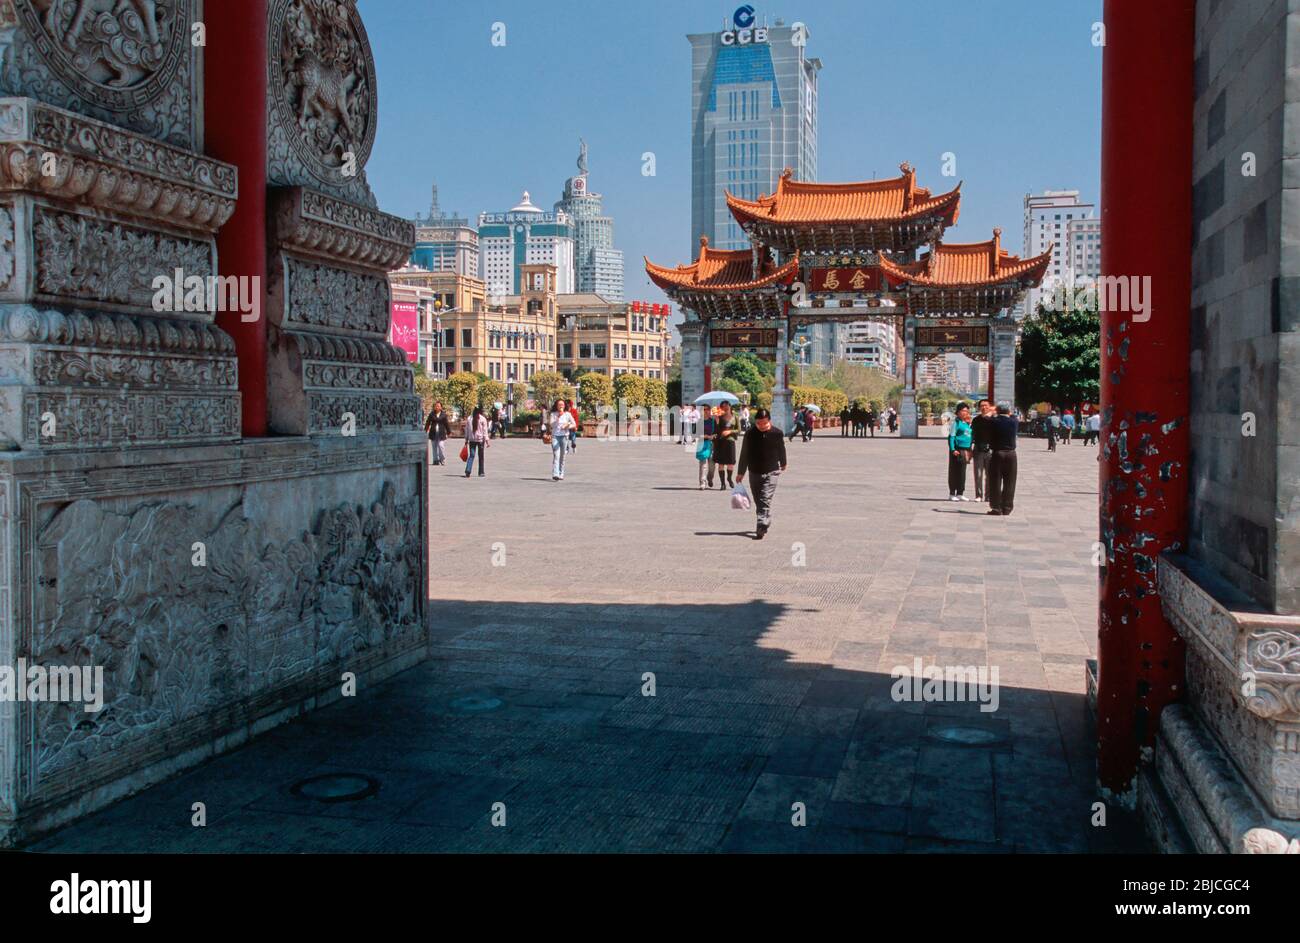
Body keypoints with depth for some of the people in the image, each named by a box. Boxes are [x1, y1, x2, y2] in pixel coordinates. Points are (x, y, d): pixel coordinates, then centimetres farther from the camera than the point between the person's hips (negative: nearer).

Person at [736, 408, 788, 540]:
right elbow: (744, 454, 1)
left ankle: (761, 528, -19)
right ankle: (764, 524, 27)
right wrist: (740, 472, 1)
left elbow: (781, 449, 12)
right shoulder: (750, 434, -5)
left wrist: (782, 464, 27)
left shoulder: (777, 433, -6)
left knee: (765, 501, -13)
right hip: (754, 472, 2)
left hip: (771, 472, -2)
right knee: (759, 501, 11)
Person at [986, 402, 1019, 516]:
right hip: (1011, 454, 2)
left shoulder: (993, 421, -9)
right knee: (1009, 483, 9)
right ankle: (1007, 508, 11)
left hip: (997, 454, -2)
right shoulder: (1014, 421, -4)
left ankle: (996, 508, 2)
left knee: (995, 482, 4)